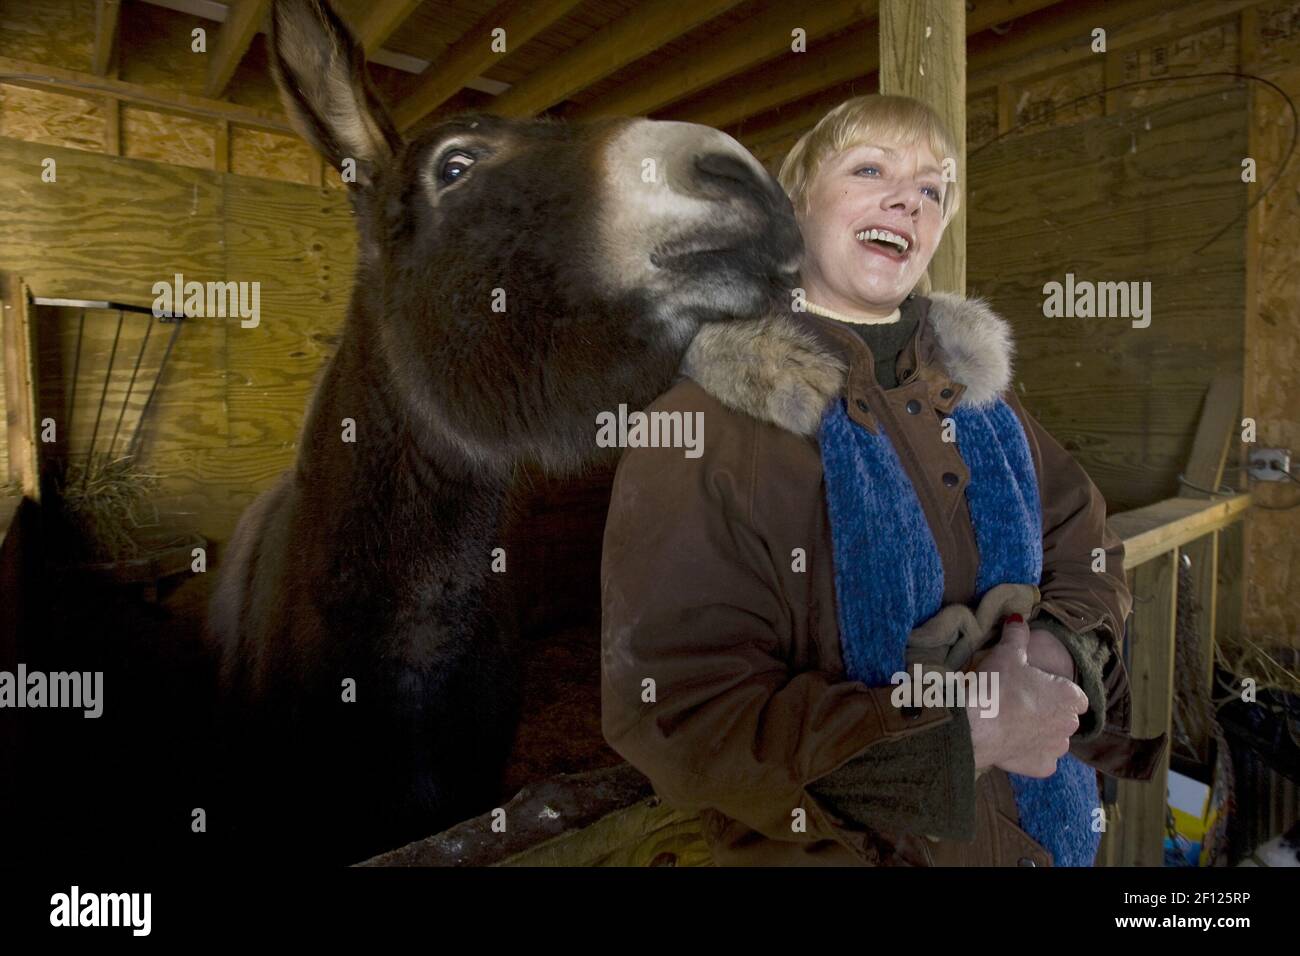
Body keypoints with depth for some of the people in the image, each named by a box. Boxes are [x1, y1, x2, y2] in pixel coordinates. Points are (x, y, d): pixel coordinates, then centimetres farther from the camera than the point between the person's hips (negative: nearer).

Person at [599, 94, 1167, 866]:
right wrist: (965, 737, -28)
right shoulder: (707, 430, -22)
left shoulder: (977, 383, -2)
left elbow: (1087, 548, 5)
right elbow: (676, 711, -25)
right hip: (837, 849, -5)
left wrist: (1059, 646, -17)